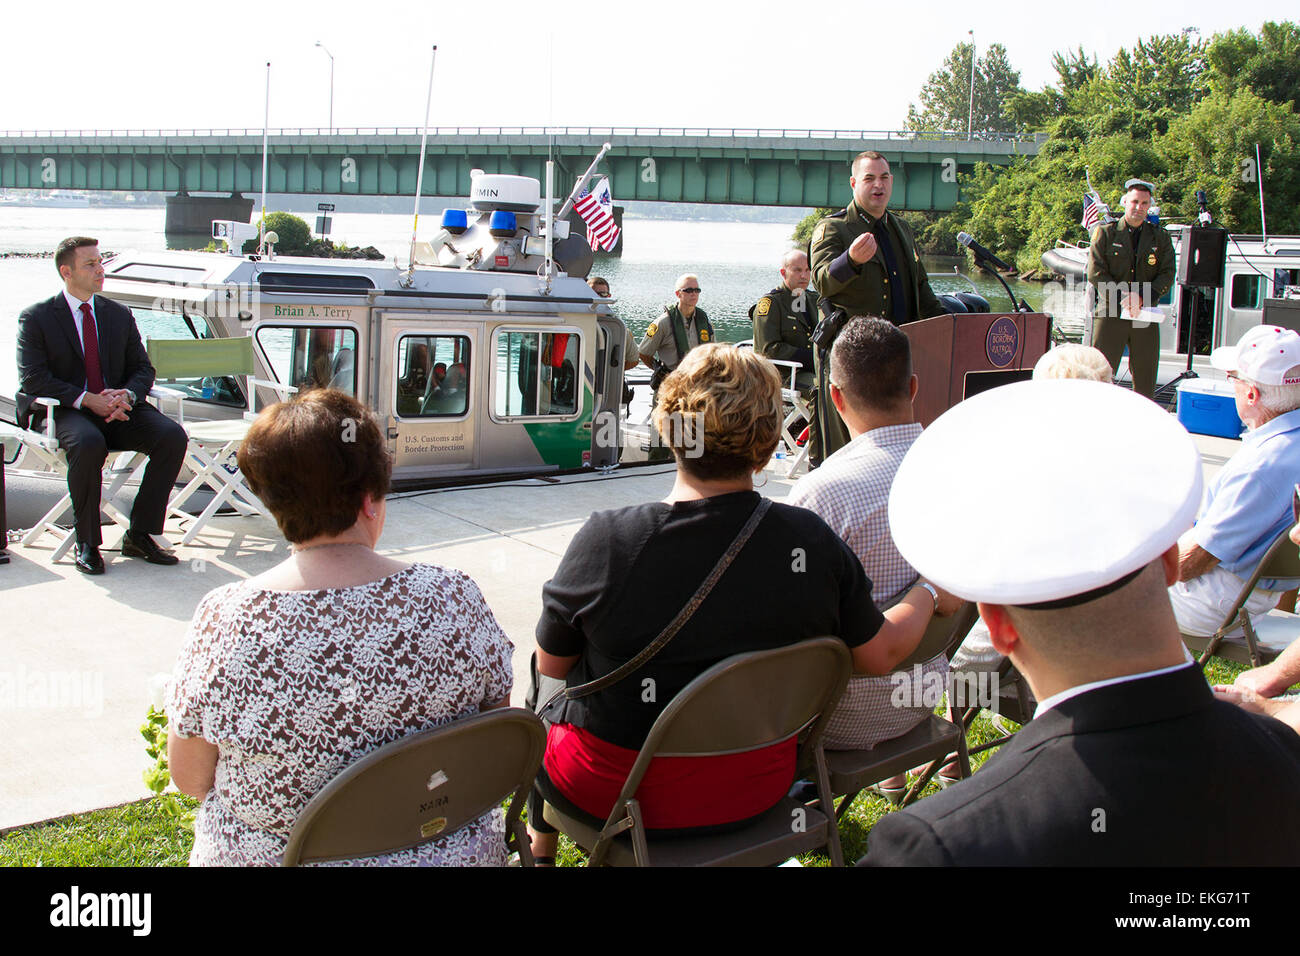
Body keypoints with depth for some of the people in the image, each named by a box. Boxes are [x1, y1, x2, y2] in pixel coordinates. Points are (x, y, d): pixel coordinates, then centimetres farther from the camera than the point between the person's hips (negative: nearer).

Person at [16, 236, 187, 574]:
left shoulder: (119, 315, 15)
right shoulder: (36, 317, 2)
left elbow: (143, 368, 11)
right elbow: (34, 380, -7)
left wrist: (127, 395, -13)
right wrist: (87, 400, -20)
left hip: (117, 408, 4)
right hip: (62, 410, -4)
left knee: (173, 436, -23)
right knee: (89, 444, -38)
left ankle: (139, 535, -13)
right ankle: (87, 543, -21)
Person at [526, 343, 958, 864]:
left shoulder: (604, 542, -26)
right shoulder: (812, 542, -20)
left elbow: (552, 665, -10)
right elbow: (880, 656, -6)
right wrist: (928, 595, 14)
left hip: (616, 791, -3)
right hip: (754, 790, 3)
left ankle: (540, 845, 49)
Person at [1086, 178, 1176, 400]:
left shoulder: (1160, 238, 12)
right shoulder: (1105, 233, 4)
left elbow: (1167, 274, 5)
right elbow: (1095, 273, -4)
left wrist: (1143, 298, -12)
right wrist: (1122, 298, -15)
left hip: (1146, 318, 3)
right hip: (1110, 314, -3)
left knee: (1146, 379, 5)